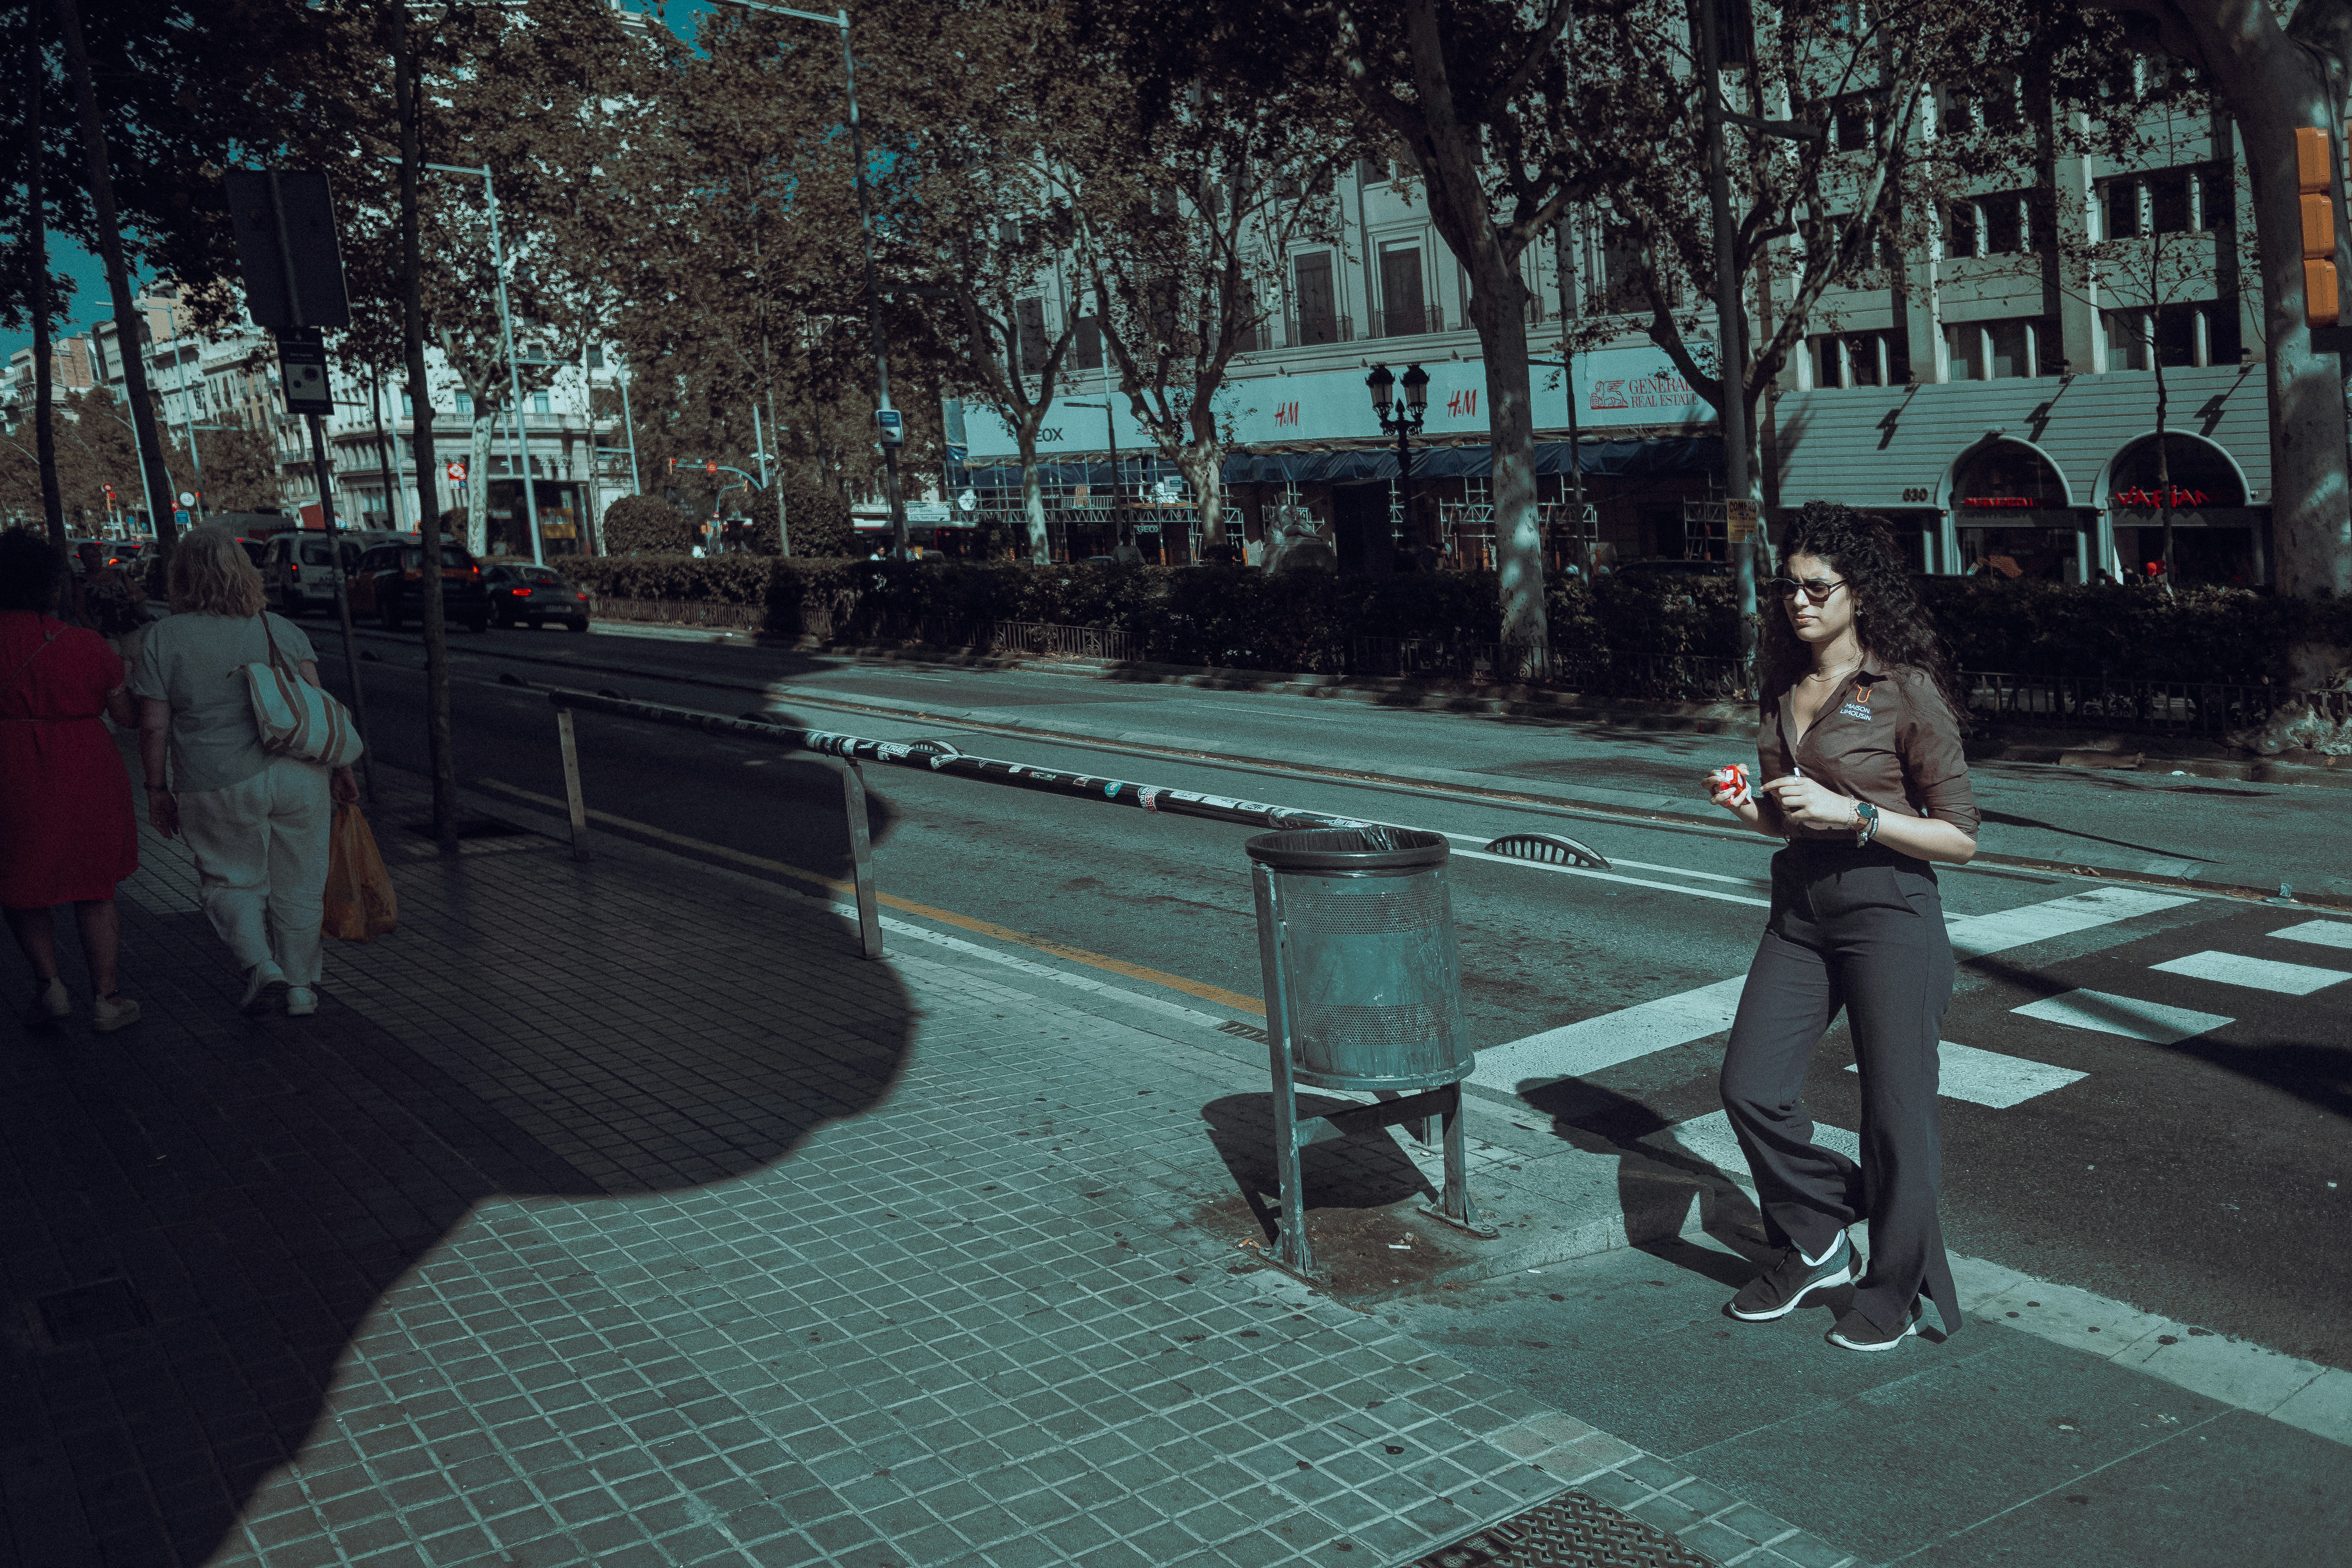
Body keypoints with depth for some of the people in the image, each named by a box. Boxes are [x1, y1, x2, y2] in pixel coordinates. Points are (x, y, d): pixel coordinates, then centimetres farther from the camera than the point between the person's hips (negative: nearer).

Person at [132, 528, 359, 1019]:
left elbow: (153, 726, -3)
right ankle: (301, 988, 20)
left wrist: (157, 788, 6)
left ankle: (260, 964, -2)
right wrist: (339, 767, 4)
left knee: (231, 882, 17)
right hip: (299, 777, 2)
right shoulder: (282, 629, 4)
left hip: (220, 790, -2)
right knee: (297, 886, 13)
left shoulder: (164, 638, -2)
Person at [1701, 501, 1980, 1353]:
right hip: (1800, 907, 6)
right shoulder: (1786, 690, 10)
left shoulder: (1907, 691, -9)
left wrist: (1850, 812, -19)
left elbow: (1959, 838, -9)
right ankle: (1816, 1247, 24)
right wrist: (1752, 809, 0)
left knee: (1894, 1113, 3)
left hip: (1888, 909, -6)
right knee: (1750, 1088, 2)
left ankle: (1896, 1291, 22)